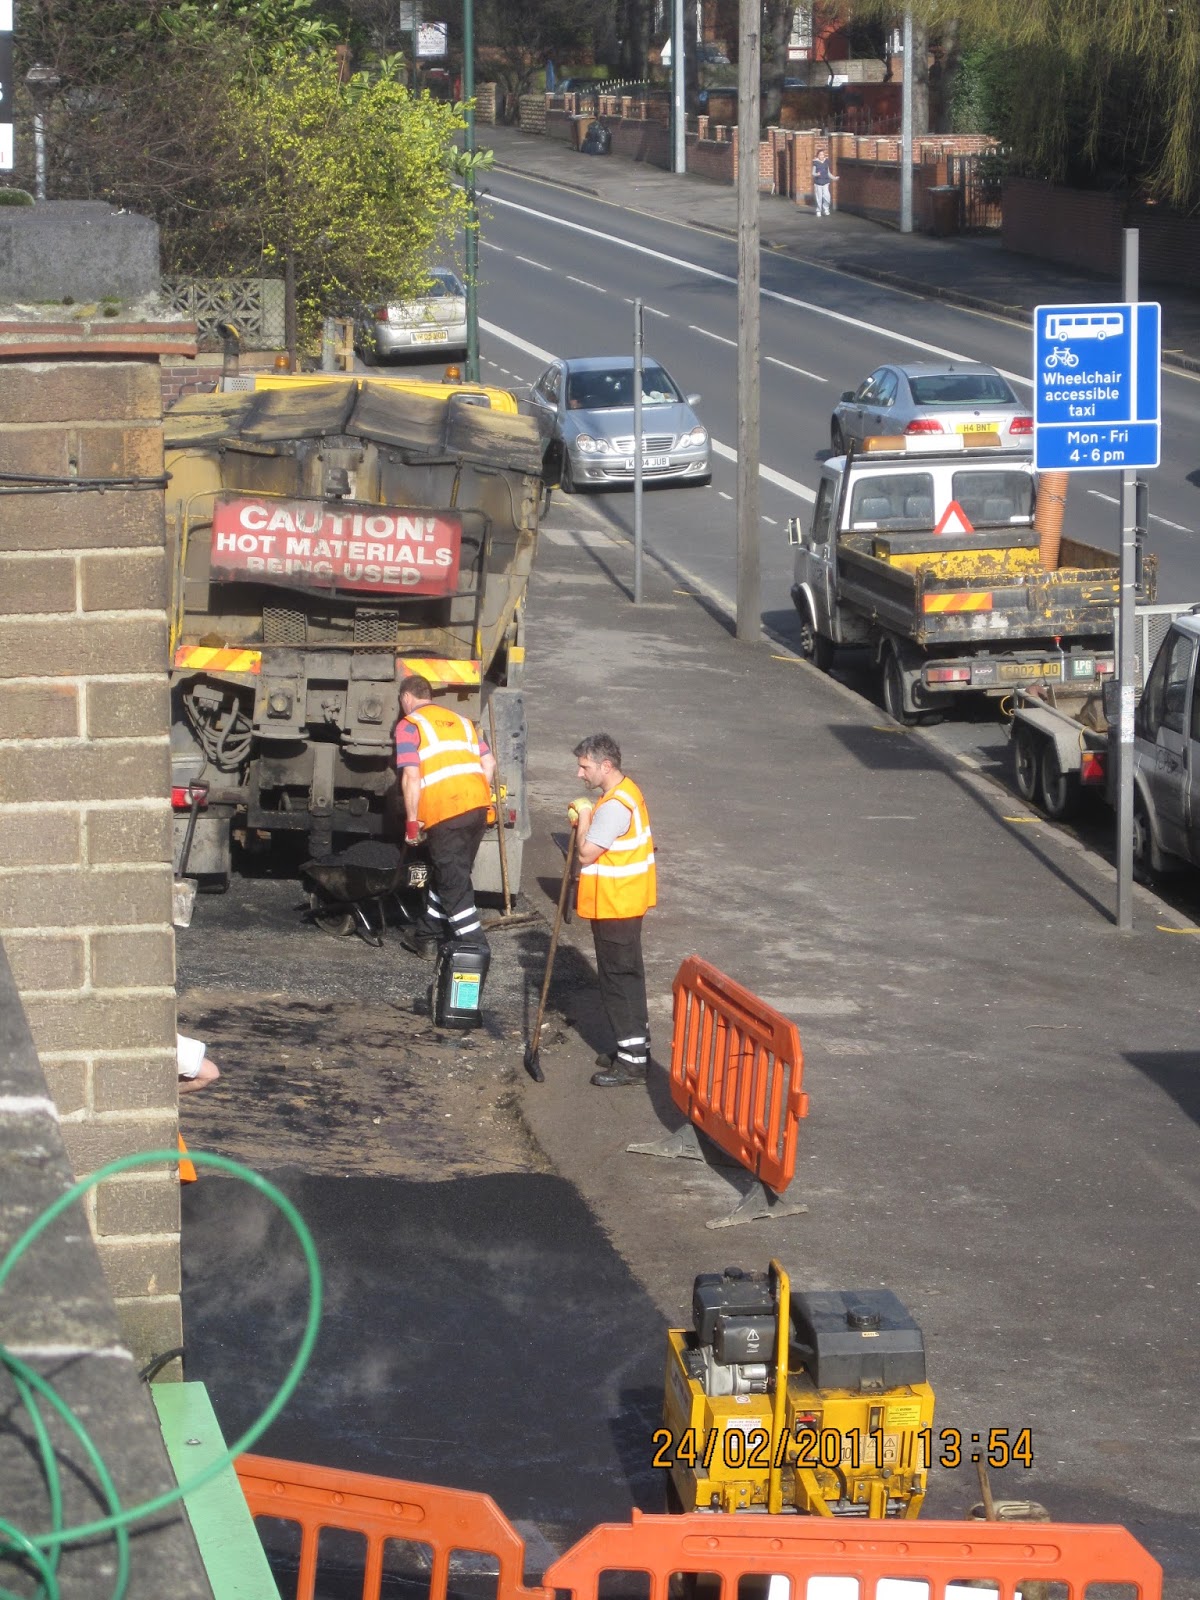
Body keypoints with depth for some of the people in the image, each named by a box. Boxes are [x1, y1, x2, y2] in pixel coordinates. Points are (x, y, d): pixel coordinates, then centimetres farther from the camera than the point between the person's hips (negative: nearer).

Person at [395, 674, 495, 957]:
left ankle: (475, 947, -6)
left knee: (453, 883, -2)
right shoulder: (460, 721, 23)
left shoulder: (409, 726, 2)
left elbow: (411, 776, -9)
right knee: (445, 873, 20)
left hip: (445, 811, -7)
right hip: (477, 805, 7)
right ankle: (427, 936, 32)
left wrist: (412, 821, -4)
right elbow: (489, 763, 17)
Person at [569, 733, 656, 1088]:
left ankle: (632, 1061, -2)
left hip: (614, 907, -10)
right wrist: (586, 817, 3)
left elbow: (587, 853, -23)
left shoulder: (614, 806, -24)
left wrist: (583, 815, -10)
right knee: (627, 975, 18)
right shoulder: (626, 793, 10)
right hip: (625, 902, 10)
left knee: (618, 978, -5)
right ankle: (635, 1045, 28)